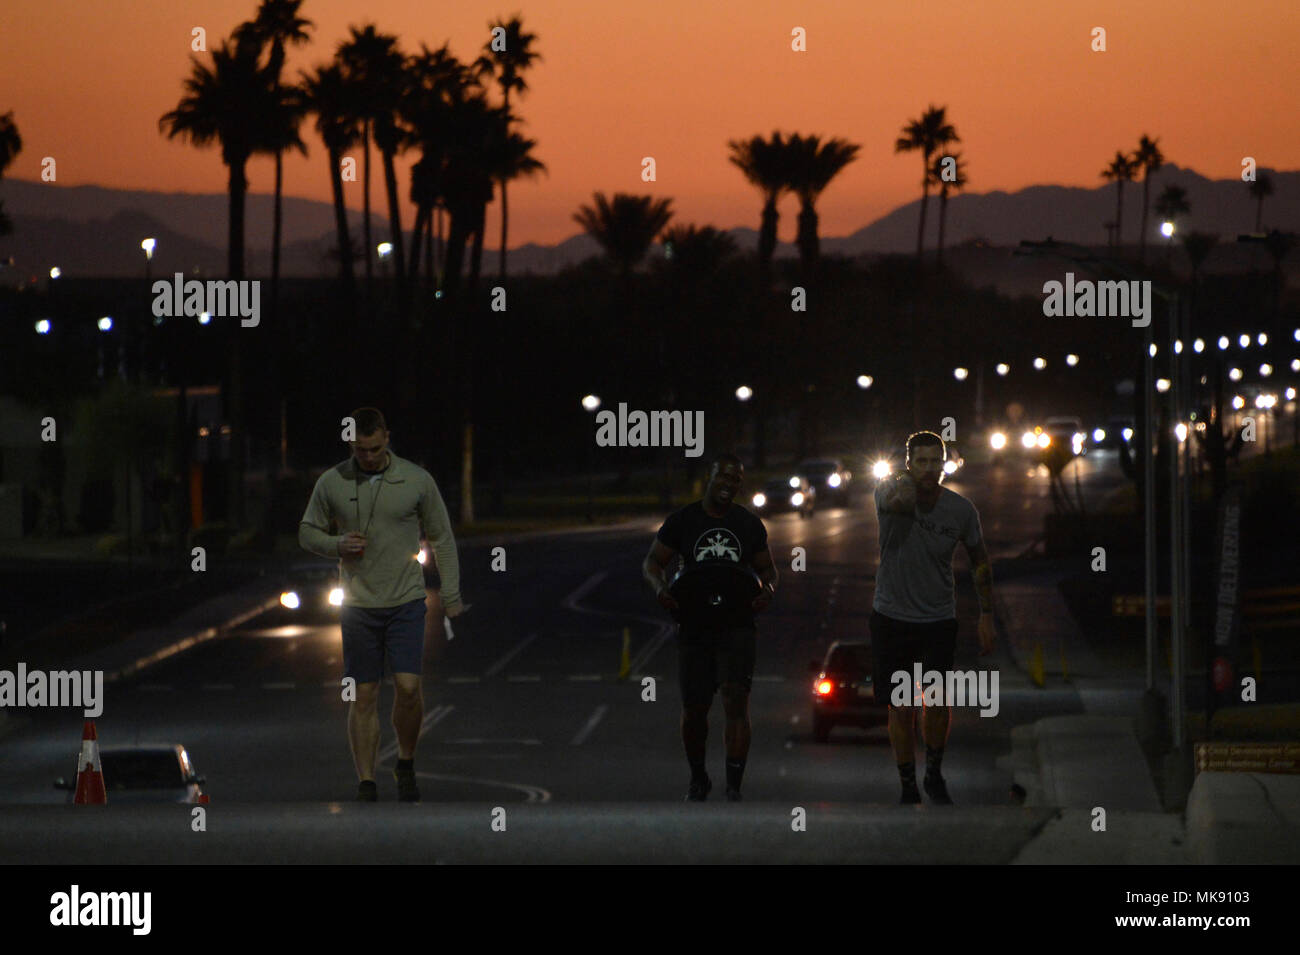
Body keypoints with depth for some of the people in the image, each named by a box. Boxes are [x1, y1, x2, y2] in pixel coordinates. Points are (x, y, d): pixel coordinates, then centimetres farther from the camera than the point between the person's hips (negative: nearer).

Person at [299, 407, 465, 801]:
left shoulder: (416, 480, -1)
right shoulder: (332, 483, 0)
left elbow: (442, 539, 7)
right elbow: (307, 532, 10)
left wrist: (451, 597, 3)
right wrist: (336, 544, -12)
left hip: (406, 602, -1)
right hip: (358, 605, 1)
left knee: (408, 687, -12)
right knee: (364, 696, 2)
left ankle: (406, 763, 13)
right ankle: (366, 785, 8)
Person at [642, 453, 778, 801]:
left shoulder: (750, 524, 7)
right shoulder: (682, 521, 4)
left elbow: (767, 567, 17)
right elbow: (651, 563, 7)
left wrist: (768, 588, -7)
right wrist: (660, 587, -16)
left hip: (737, 626, -1)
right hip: (695, 626, 1)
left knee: (736, 700, -16)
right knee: (694, 709, 7)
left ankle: (734, 786, -18)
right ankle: (698, 779, 30)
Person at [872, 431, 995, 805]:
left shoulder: (961, 510, -7)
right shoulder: (889, 489, -13)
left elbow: (980, 561, 9)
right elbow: (900, 501, -40)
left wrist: (986, 615, 7)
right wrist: (906, 481, -19)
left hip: (939, 620, 1)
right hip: (892, 617, -1)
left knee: (939, 703, -4)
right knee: (901, 710, 2)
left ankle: (934, 775, 20)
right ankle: (908, 788, 14)